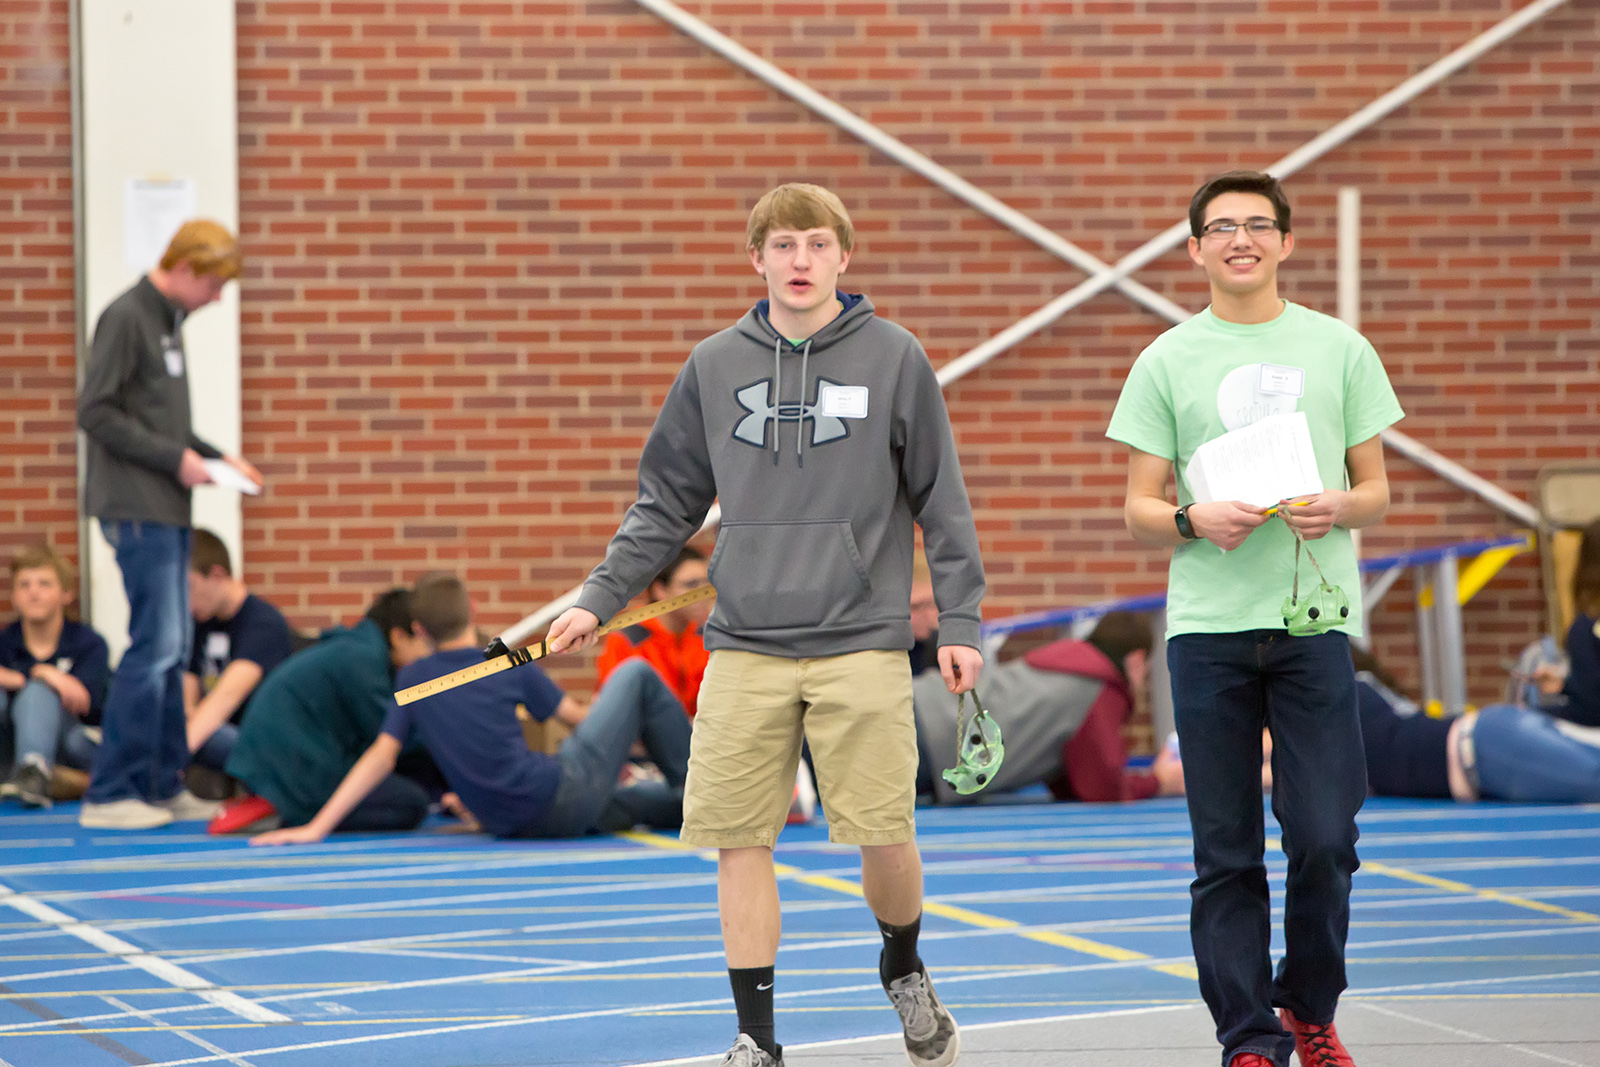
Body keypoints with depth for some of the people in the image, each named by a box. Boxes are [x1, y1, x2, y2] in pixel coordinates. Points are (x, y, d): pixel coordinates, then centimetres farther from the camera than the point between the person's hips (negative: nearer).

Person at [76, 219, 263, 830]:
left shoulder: (169, 322, 16)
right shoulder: (126, 318, -11)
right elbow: (96, 413, -16)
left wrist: (217, 458, 9)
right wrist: (175, 459, -15)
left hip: (169, 511, 9)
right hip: (137, 509, -9)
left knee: (173, 648, 10)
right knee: (155, 644, -11)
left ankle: (164, 786, 16)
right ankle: (109, 795, -7)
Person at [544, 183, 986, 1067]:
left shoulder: (894, 358, 3)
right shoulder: (713, 368, 8)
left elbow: (940, 501, 5)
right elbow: (667, 504, 14)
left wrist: (960, 622, 1)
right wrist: (598, 598, 6)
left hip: (861, 644, -2)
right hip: (744, 647, 2)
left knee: (883, 833, -5)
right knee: (738, 838, -2)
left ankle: (904, 969, 25)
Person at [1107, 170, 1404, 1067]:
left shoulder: (1340, 349, 10)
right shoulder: (1167, 361, 8)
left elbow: (1377, 490, 12)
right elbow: (1139, 510, 7)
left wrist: (1336, 507, -10)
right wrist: (1195, 520, -14)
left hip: (1315, 620, 0)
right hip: (1208, 624, 0)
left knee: (1325, 839, -6)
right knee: (1227, 854, 0)